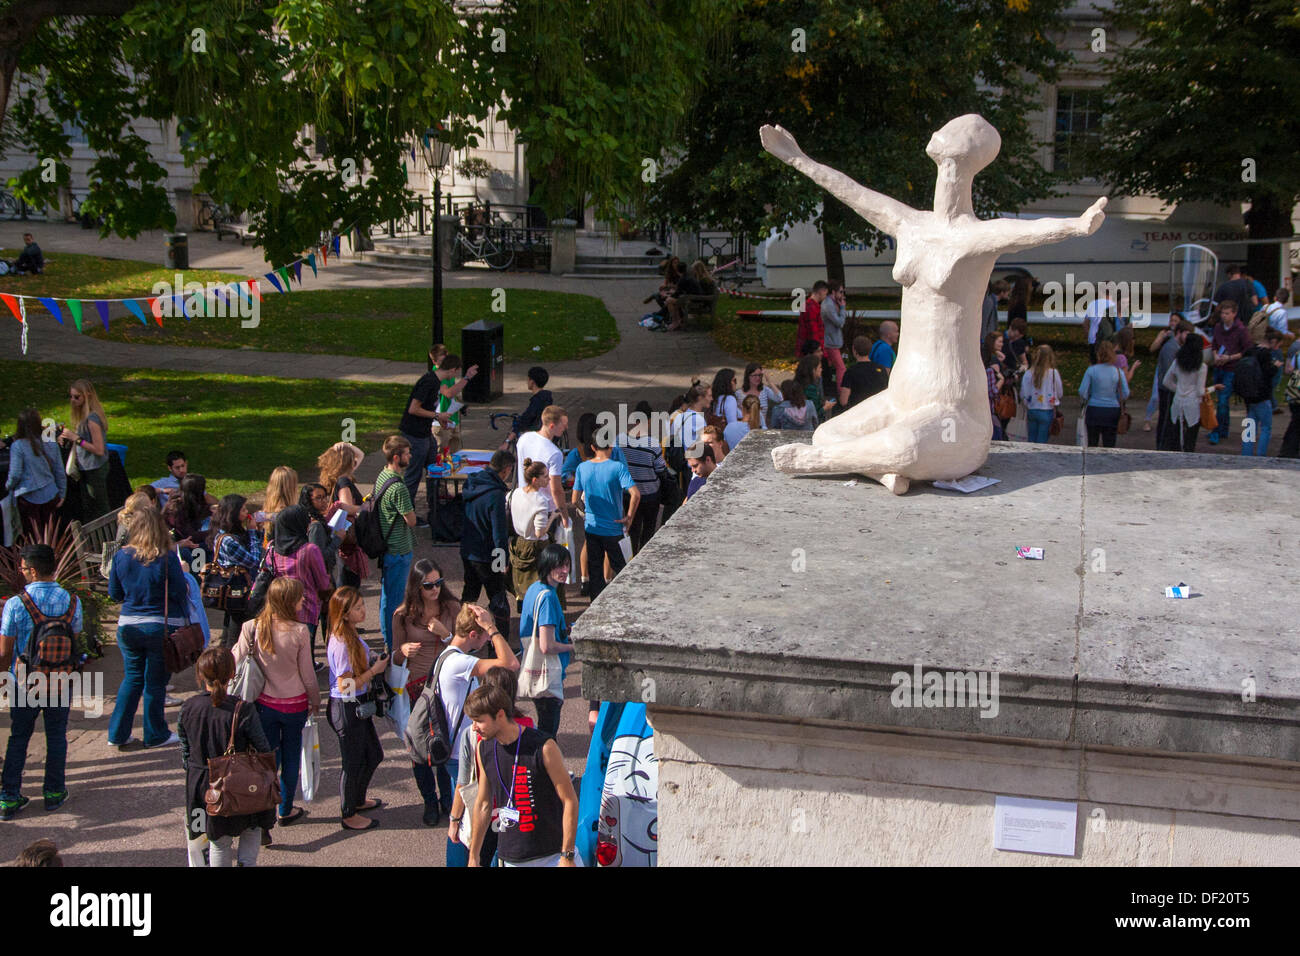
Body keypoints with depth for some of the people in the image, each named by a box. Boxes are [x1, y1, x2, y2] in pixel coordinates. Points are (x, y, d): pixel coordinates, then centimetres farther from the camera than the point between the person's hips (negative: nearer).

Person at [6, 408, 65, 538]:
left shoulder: (18, 446, -14)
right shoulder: (51, 444, -2)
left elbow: (15, 475, -13)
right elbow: (60, 472, 3)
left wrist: (8, 486, 8)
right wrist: (62, 494, 14)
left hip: (28, 497, -3)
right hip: (50, 496, 3)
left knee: (34, 536, 7)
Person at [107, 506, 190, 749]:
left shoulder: (121, 556, -3)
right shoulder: (167, 558, -15)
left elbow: (114, 592, 6)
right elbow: (180, 593, -12)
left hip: (128, 626, 4)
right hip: (161, 627, -3)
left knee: (132, 678, 17)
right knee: (155, 682, 8)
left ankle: (117, 734, 19)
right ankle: (155, 735, 19)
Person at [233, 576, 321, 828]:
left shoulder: (251, 629, -12)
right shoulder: (299, 632, -18)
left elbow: (237, 665, -6)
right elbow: (307, 674, -9)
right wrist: (315, 701, 7)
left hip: (263, 703, 2)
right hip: (294, 704, -2)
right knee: (291, 757, 15)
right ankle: (285, 811, 29)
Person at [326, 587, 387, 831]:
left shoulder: (351, 634, 2)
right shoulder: (341, 644, -27)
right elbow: (346, 686, -25)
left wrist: (375, 661, 2)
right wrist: (374, 670, -19)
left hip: (358, 705, 10)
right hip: (346, 708, -10)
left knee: (374, 755, 23)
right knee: (353, 762, 7)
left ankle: (357, 800, 43)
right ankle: (348, 815, 26)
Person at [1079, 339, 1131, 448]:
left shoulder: (1091, 370, -8)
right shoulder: (1118, 372, -3)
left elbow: (1082, 392, -8)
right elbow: (1125, 394, -3)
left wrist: (1086, 400, 12)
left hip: (1094, 410, -1)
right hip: (1112, 411, 1)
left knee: (1092, 444, 8)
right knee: (1109, 445, 6)